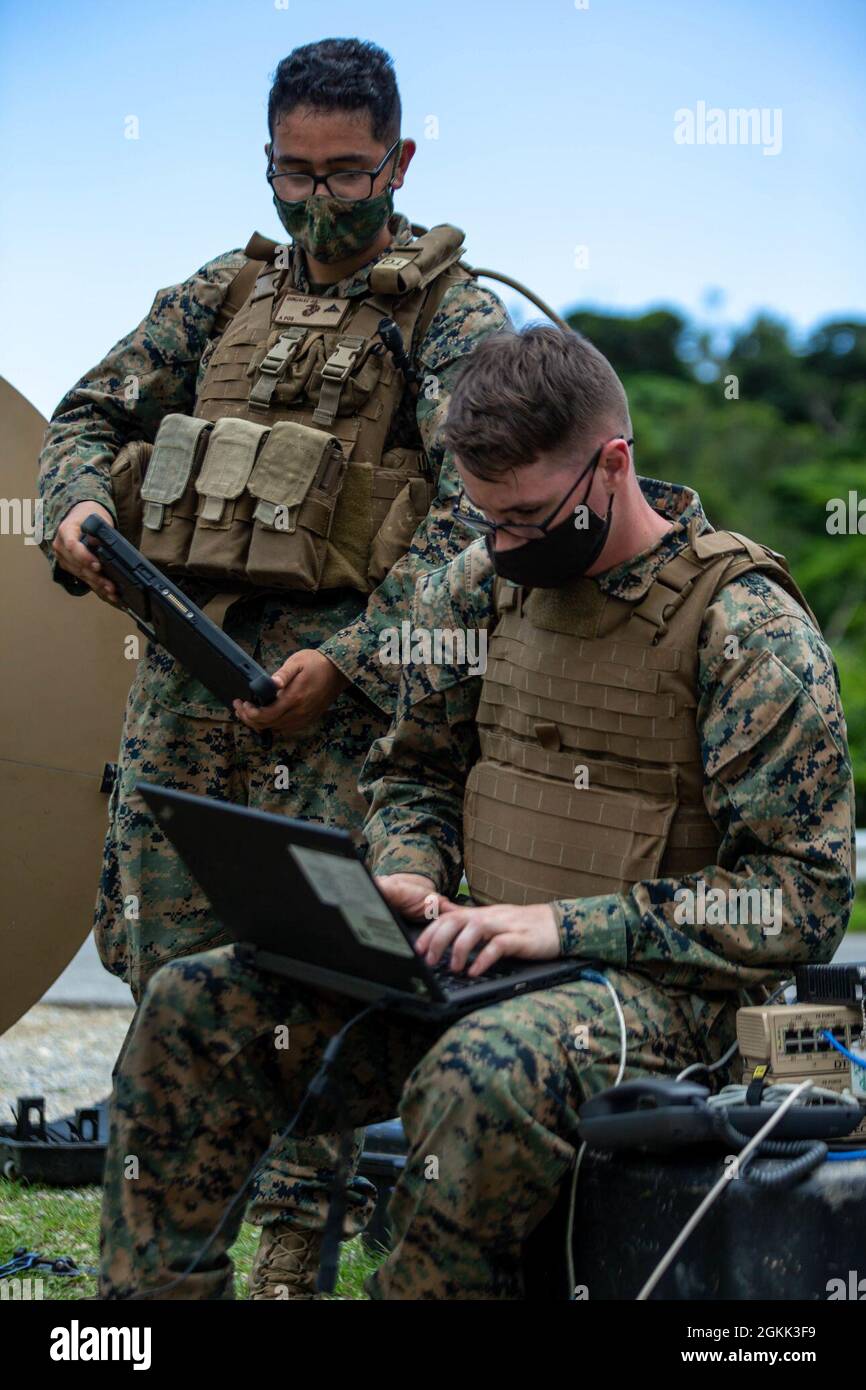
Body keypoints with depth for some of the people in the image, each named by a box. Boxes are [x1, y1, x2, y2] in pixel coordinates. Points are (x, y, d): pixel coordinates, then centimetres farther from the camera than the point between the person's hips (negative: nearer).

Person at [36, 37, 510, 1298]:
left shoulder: (450, 312, 0)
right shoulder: (222, 294, 17)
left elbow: (476, 508, -11)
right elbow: (89, 415, 22)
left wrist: (347, 659, -20)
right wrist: (77, 507, -3)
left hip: (334, 676, -5)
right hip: (182, 660, 5)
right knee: (167, 965, 8)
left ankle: (292, 1253, 0)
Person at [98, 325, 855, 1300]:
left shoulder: (747, 627, -11)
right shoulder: (481, 584, 8)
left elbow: (803, 897, -13)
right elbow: (414, 771, 22)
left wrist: (564, 924, -20)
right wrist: (407, 875, -3)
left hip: (656, 983, -6)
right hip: (474, 956, 6)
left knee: (482, 1074, -39)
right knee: (192, 1005, -9)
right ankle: (151, 1293, -1)